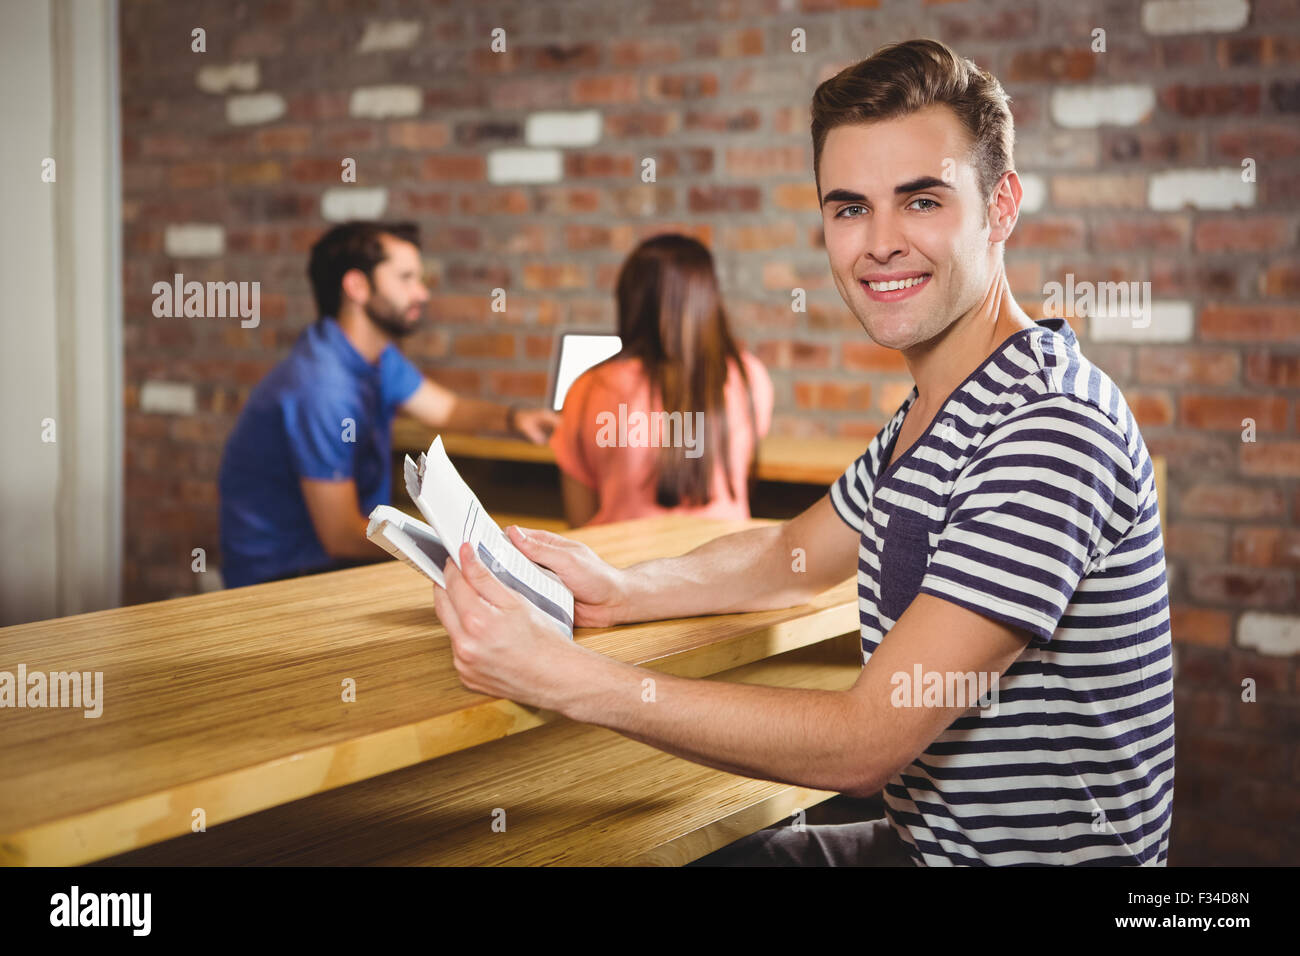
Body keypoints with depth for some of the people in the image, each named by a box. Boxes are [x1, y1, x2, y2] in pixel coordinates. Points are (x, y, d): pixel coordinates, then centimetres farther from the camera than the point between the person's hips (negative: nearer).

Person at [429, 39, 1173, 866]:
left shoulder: (1056, 433, -26)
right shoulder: (933, 411, 7)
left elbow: (863, 747, -27)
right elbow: (791, 557, 19)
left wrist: (560, 675, -26)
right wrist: (623, 592, -1)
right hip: (928, 838, 8)